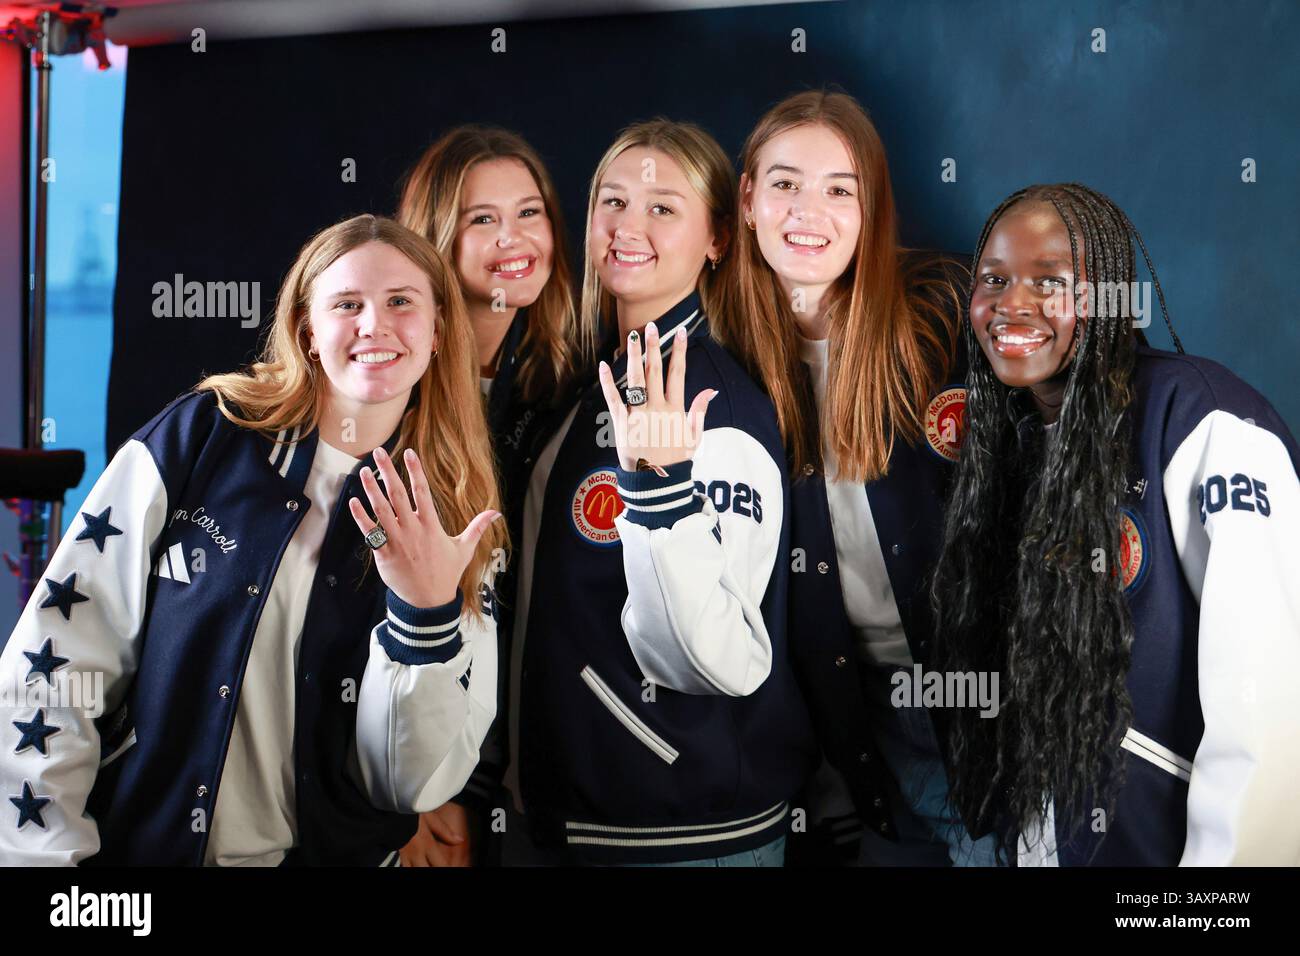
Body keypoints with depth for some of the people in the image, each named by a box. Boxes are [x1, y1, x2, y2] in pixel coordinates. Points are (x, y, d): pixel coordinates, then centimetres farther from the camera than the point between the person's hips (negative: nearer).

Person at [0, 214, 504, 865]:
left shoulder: (455, 522, 2)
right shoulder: (200, 435, -2)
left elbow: (416, 784, -2)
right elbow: (57, 656, -2)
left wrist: (427, 616, -15)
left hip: (334, 849, 0)